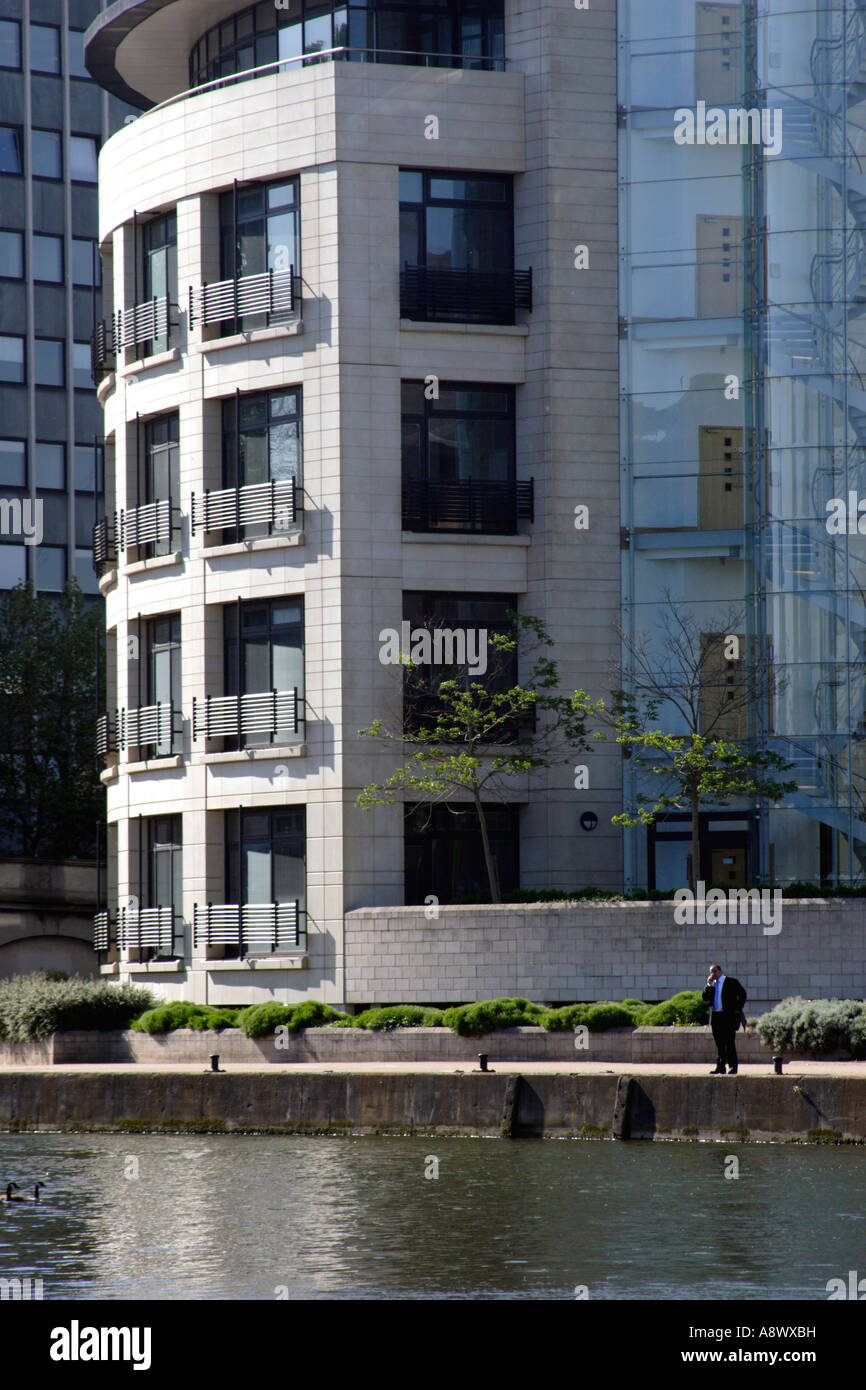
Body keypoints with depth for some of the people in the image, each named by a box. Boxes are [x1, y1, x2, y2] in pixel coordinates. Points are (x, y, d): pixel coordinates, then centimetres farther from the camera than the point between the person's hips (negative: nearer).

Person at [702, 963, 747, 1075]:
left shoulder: (731, 982, 1)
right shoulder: (712, 984, 15)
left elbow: (742, 993, -1)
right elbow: (705, 998, 6)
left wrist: (738, 1009, -6)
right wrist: (709, 984, -3)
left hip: (729, 1016, -5)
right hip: (715, 1017, 5)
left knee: (729, 1043, -8)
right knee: (719, 1044, 7)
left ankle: (733, 1067, -6)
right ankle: (720, 1067, 10)